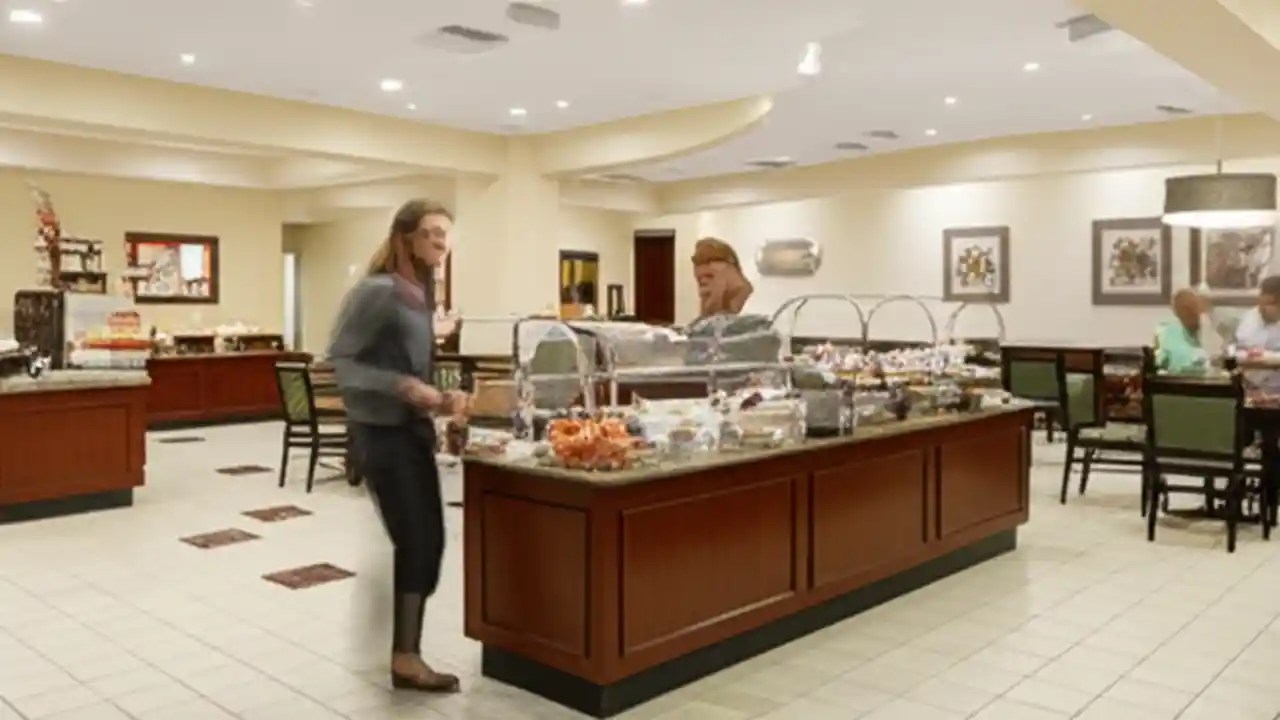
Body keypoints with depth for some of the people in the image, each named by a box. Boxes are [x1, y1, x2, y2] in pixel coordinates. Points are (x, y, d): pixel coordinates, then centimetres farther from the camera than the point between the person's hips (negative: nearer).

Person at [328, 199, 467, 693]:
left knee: (428, 544, 10)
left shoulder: (421, 295, 11)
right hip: (383, 433, -8)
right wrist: (402, 386, -25)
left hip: (415, 430, 8)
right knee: (414, 545, -4)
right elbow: (339, 360, -17)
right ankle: (402, 658, 11)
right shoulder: (377, 291, -14)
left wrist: (442, 398, 2)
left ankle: (405, 652, 22)